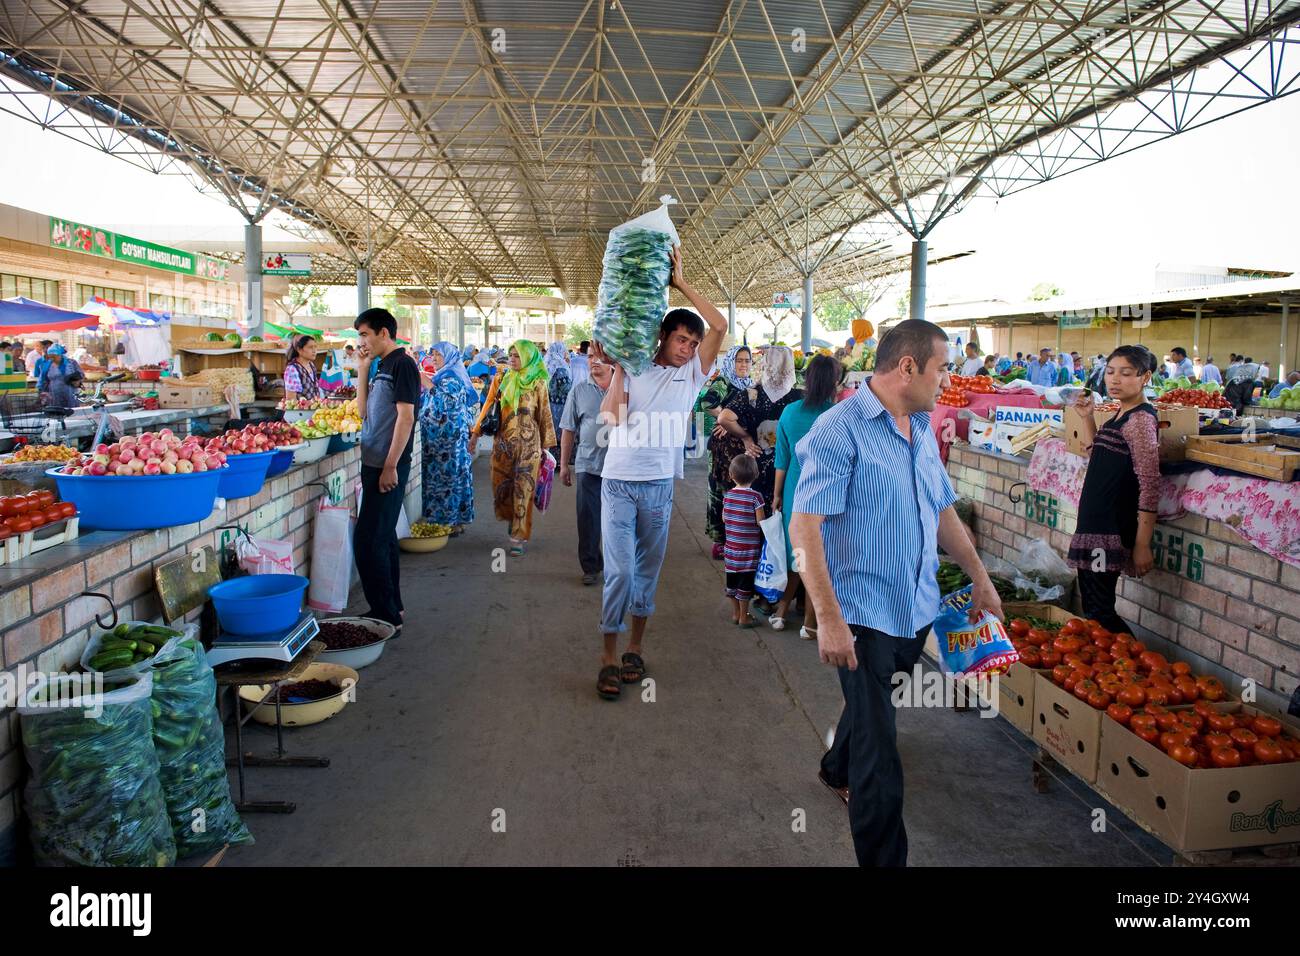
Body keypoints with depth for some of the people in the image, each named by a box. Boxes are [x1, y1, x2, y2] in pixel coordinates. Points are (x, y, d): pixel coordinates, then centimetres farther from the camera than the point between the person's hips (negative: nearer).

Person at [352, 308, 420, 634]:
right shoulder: (384, 366, 16)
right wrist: (363, 367, 12)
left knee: (367, 541, -9)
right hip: (375, 464, 10)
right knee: (383, 537, 15)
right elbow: (364, 409, 18)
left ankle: (385, 615, -2)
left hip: (388, 467, -10)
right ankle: (392, 608, 25)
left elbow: (405, 417, -18)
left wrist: (390, 467, -20)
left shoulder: (402, 365, -11)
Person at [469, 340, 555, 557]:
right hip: (503, 441, 3)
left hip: (529, 443, -3)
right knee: (500, 485, 7)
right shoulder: (501, 379, 5)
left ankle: (518, 537, 4)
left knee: (523, 489, -3)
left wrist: (546, 445, 2)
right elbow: (488, 407, 9)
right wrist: (476, 433, 6)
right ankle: (511, 517, 36)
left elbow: (545, 415, 2)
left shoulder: (538, 384, -2)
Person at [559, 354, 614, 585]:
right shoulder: (579, 390, 5)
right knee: (587, 518, 2)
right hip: (589, 464, 1)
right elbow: (568, 429, 9)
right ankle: (591, 566, 16)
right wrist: (564, 464, 7)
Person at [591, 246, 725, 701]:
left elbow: (719, 325, -8)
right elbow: (610, 416, -13)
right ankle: (608, 657, 5)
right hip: (619, 483, -2)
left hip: (659, 486, 2)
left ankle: (635, 648, 25)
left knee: (648, 570, 11)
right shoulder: (631, 370, 1)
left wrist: (681, 282, -8)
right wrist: (616, 366, -12)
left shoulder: (692, 373, 5)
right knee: (620, 571, -6)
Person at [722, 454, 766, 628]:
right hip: (749, 548, -4)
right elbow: (761, 522, -16)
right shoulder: (755, 497, -15)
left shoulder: (728, 495, -1)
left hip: (732, 545, 4)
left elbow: (724, 518, 7)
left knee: (732, 579, 16)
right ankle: (743, 617, 13)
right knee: (745, 581, 4)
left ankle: (735, 613, 29)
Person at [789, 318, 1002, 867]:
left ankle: (838, 770, 55)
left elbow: (942, 511, 19)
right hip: (864, 616, -8)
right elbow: (805, 527, -23)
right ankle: (882, 858, 14)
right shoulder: (840, 430, -18)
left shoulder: (922, 429, 8)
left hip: (917, 609, 8)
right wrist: (829, 618, -27)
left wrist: (979, 579, 20)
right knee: (880, 761, -2)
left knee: (873, 705, 28)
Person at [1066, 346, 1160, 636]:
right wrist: (1087, 417, 14)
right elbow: (1096, 455, 27)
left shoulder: (1141, 419, -15)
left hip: (1111, 530, -10)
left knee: (1099, 612, -5)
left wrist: (1143, 545, -19)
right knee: (1091, 607, 15)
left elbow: (1150, 486, -18)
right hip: (1095, 524, 10)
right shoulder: (1121, 414, 12)